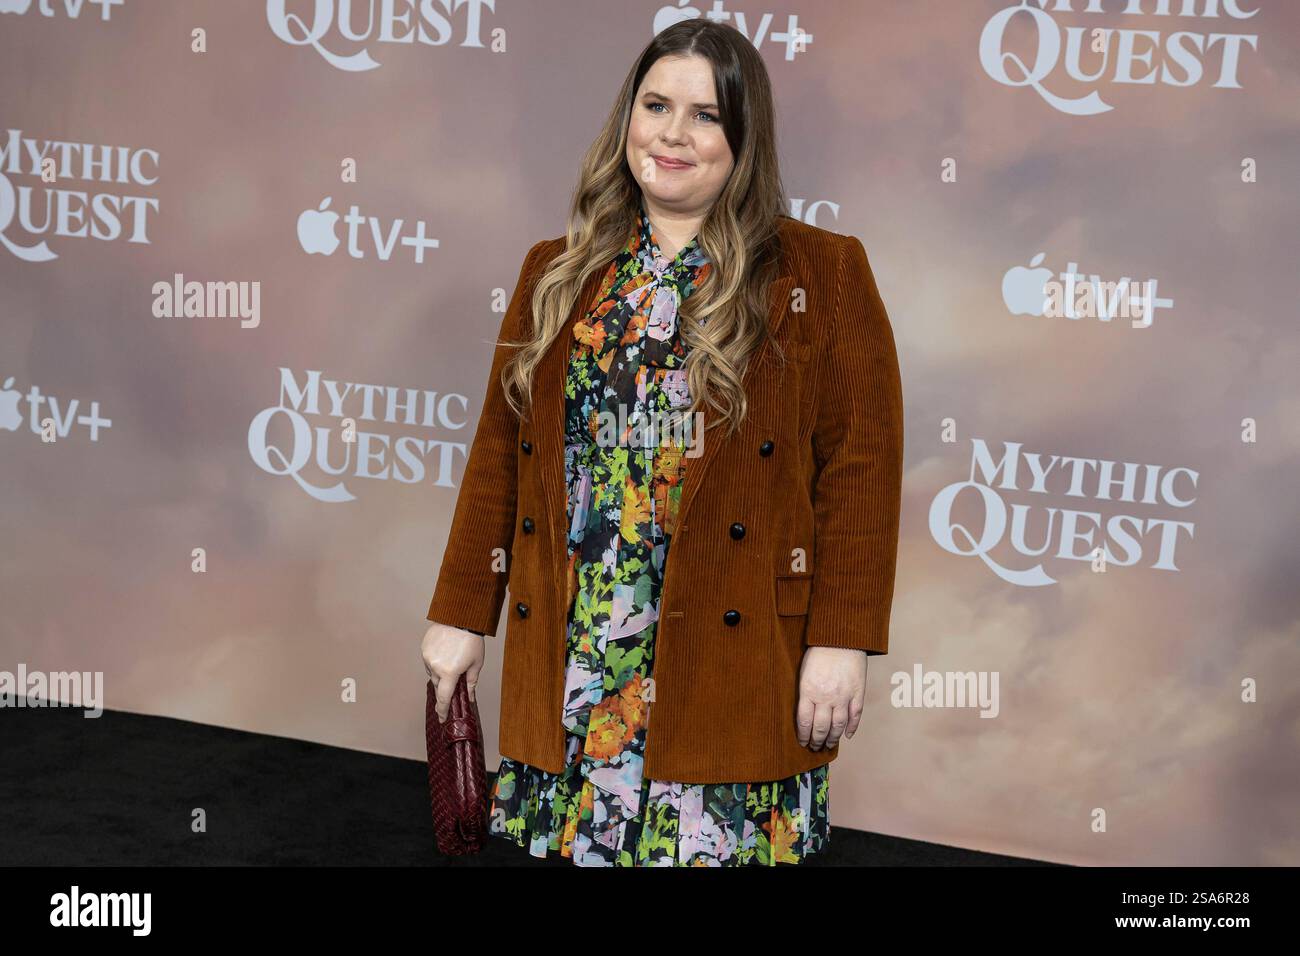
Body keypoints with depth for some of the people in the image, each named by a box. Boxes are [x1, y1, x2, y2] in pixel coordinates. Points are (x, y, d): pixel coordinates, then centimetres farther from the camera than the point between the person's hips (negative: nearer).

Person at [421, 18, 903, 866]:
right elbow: (500, 449, 12)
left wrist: (842, 641, -11)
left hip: (732, 659, -3)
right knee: (574, 836, 8)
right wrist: (461, 613, 9)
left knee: (714, 841, 2)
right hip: (572, 661, 3)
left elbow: (860, 462, -6)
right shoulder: (558, 273, 11)